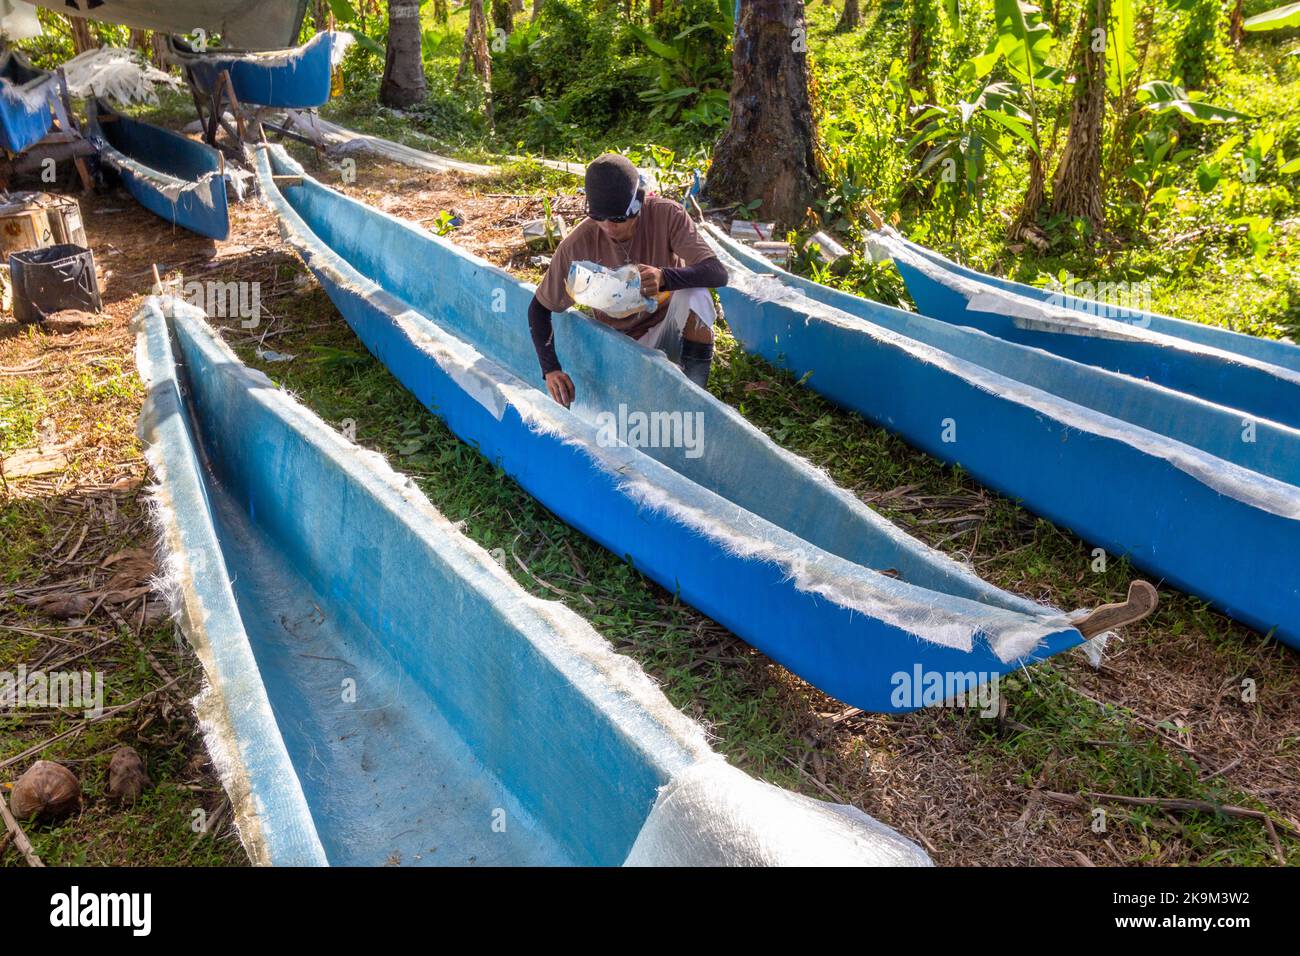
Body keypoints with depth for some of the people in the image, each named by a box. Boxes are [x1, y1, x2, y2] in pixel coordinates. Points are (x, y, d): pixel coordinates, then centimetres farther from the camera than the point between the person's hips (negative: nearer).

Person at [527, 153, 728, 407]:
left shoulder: (666, 215, -18)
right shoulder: (578, 244, -17)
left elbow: (718, 273, -26)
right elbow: (539, 308, -6)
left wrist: (664, 277, -46)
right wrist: (551, 369, -21)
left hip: (667, 327, -1)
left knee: (694, 295, -33)